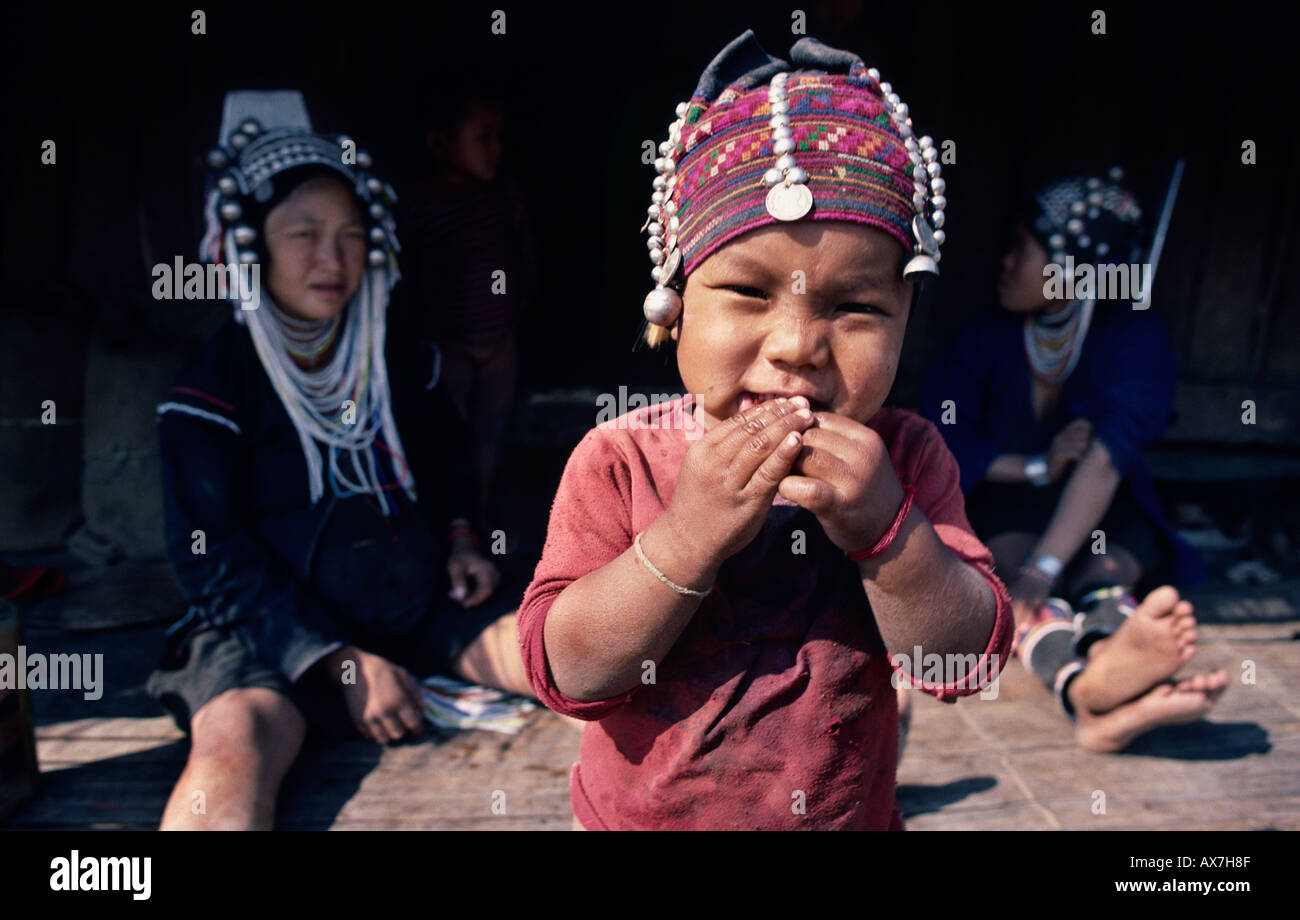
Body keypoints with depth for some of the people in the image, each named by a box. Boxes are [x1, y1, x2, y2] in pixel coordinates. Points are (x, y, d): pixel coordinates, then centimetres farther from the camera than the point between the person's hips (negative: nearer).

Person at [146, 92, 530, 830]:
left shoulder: (396, 361, 12)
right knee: (235, 746, -36)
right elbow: (216, 556, -8)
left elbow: (449, 456, 30)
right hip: (275, 626, -3)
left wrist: (461, 537, 9)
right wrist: (340, 662, -18)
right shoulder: (215, 387, -2)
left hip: (418, 605, 4)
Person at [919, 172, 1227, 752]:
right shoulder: (986, 338, -1)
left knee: (1110, 568, -34)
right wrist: (1036, 468, -22)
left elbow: (1106, 457, -26)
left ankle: (1108, 654, -69)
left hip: (1100, 511, 1)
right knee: (1011, 551, -35)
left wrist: (1045, 566, -40)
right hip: (1005, 505, 0)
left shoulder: (1136, 336, -8)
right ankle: (1085, 685, -66)